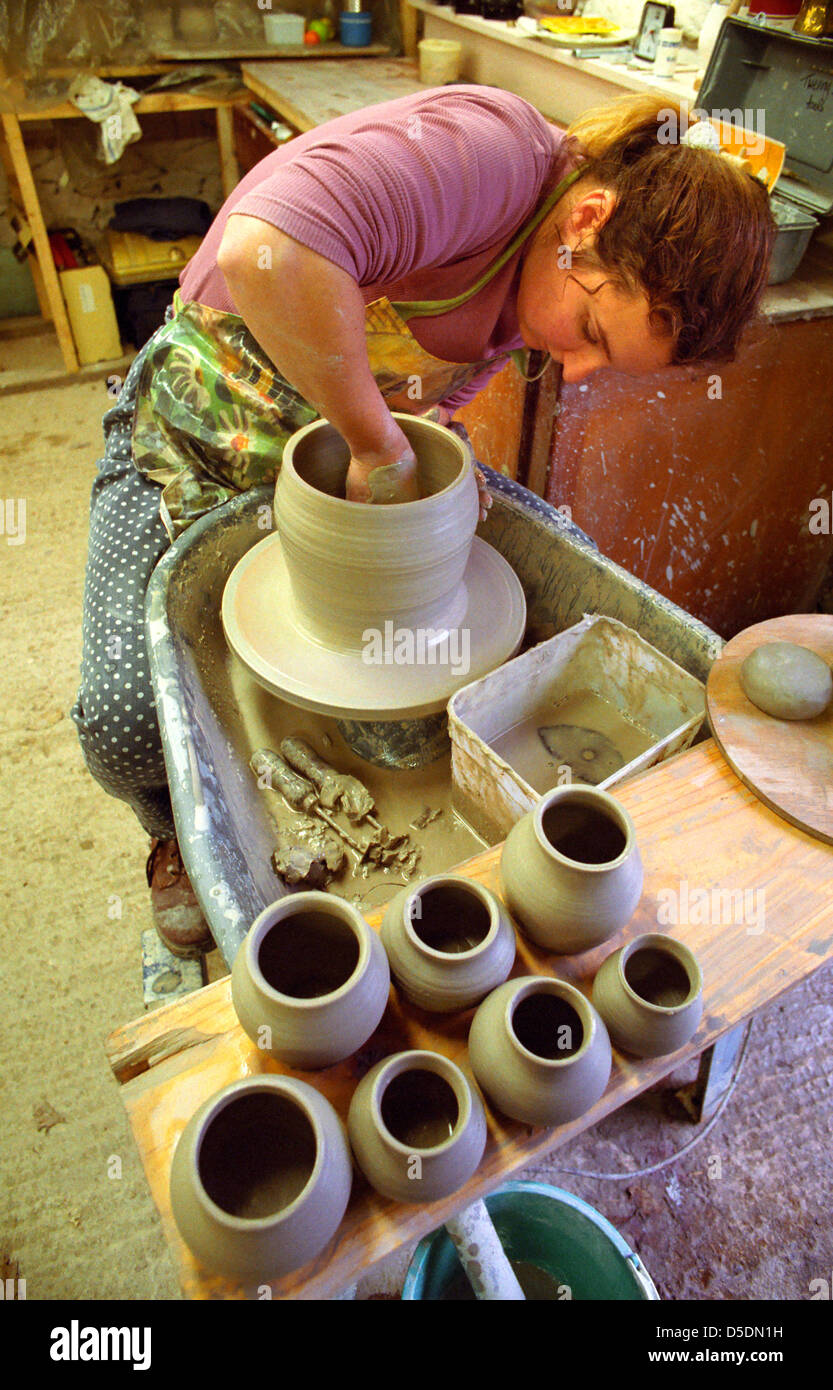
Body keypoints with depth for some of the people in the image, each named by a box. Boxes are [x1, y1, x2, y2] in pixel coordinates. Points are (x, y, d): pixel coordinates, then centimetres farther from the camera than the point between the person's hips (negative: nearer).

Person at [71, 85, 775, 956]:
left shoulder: (540, 277, -2)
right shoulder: (493, 149, -29)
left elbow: (432, 394, 9)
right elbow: (265, 252, -46)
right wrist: (382, 448, -35)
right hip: (205, 425, -6)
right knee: (127, 720, -21)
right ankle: (182, 835, 18)